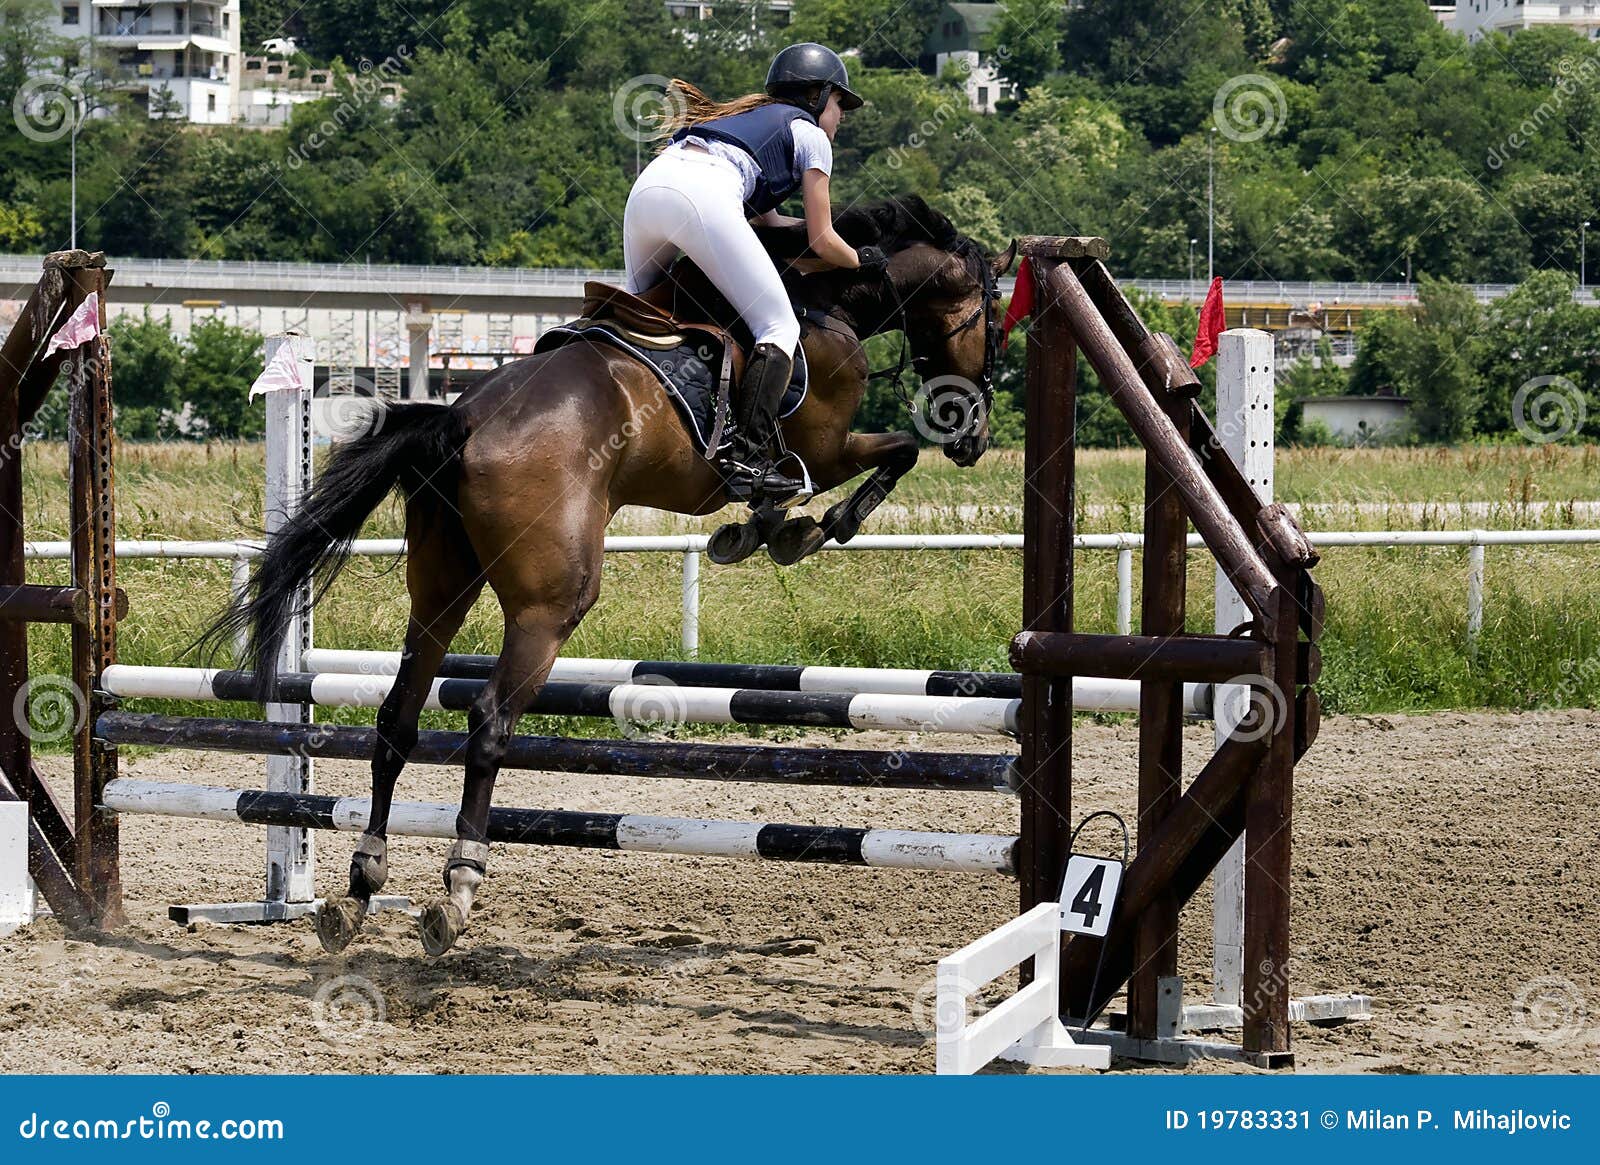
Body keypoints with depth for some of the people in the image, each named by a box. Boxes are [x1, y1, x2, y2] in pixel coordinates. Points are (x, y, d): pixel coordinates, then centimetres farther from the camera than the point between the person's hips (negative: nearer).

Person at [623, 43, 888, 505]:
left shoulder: (750, 116, 40)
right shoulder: (810, 134, 20)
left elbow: (765, 218, 39)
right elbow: (821, 243, 18)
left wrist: (823, 223, 43)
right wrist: (862, 259, 36)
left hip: (646, 187, 7)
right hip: (703, 196, -7)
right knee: (779, 327, -2)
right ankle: (747, 458, -18)